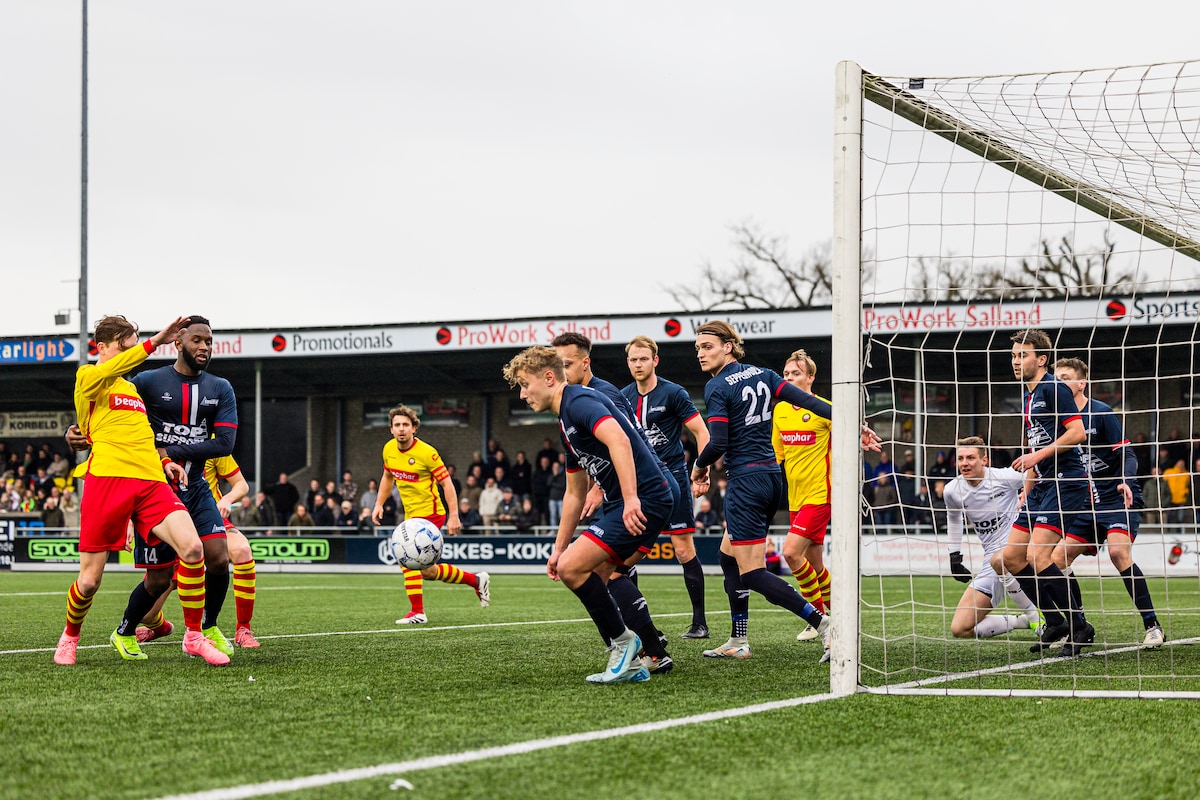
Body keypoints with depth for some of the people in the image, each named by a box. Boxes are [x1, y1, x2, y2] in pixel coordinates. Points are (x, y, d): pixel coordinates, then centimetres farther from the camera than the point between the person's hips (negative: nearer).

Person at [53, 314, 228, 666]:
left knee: (192, 548, -18)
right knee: (90, 580, -1)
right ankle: (70, 637, 29)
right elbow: (110, 370, -17)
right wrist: (155, 341, -24)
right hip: (107, 479, -5)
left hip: (150, 482, 5)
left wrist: (162, 461, 19)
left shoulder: (132, 388, 27)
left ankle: (194, 636, -6)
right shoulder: (87, 377, 6)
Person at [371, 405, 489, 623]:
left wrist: (454, 516, -19)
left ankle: (417, 612, -9)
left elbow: (446, 483, -14)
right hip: (411, 514, 8)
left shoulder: (426, 452, -17)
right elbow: (388, 477, 21)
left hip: (430, 513, -8)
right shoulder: (389, 450, 2)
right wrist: (379, 504, 12)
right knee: (428, 571, 9)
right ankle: (476, 580, 26)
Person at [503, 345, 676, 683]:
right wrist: (559, 547, 28)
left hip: (645, 498, -11)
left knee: (572, 567, -16)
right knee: (601, 571, 23)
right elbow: (575, 493, 29)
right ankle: (653, 653, 24)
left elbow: (618, 441, -32)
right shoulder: (566, 422, 21)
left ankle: (622, 642, -1)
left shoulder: (579, 401, -12)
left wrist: (631, 499, -40)